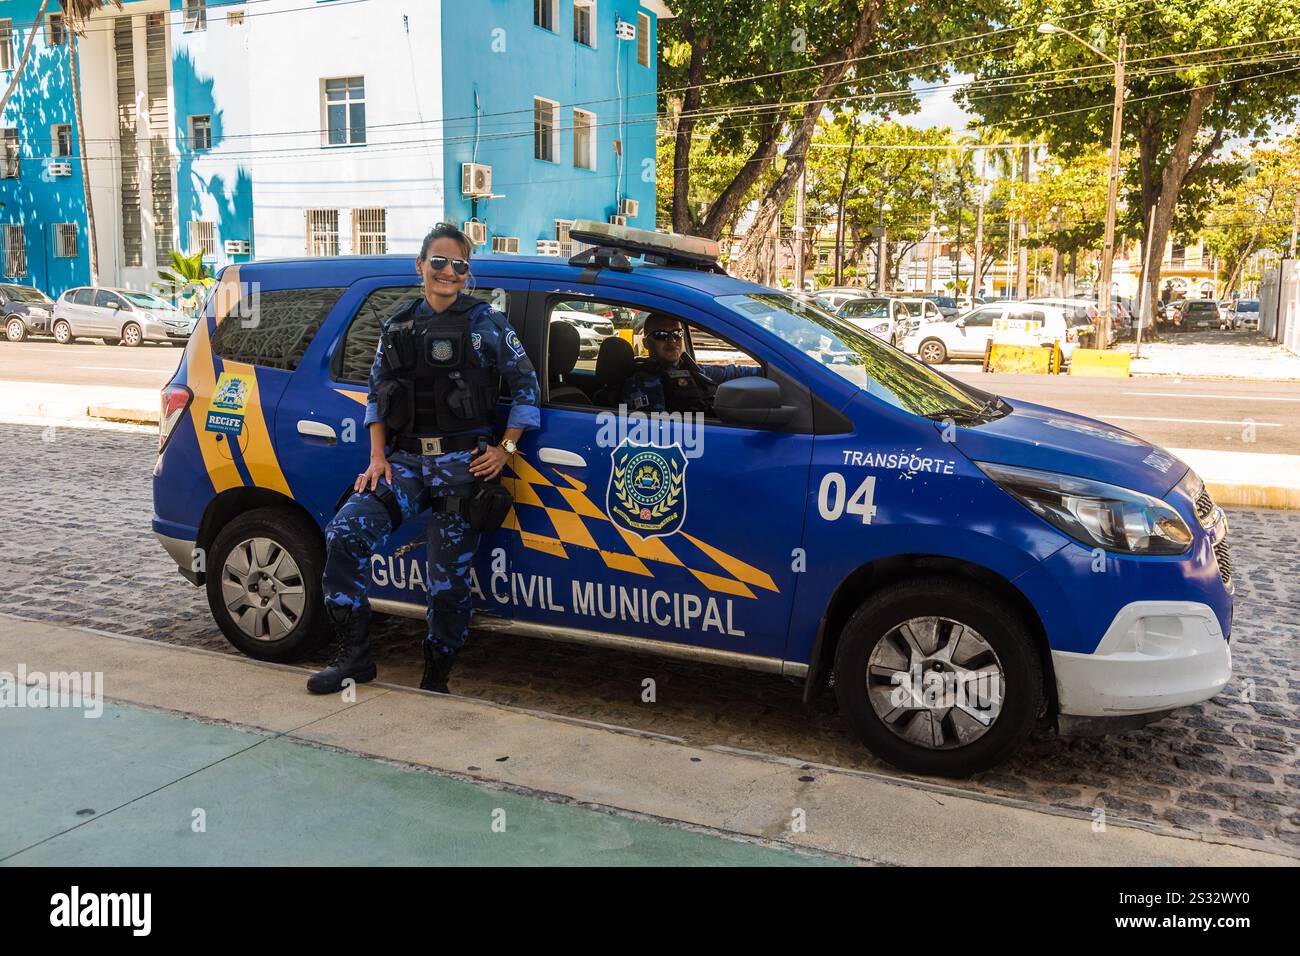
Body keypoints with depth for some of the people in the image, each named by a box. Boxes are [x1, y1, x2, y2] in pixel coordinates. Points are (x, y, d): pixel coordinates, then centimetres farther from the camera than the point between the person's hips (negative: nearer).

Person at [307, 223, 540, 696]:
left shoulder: (485, 322, 0)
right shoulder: (398, 325, 11)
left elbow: (526, 385, 3)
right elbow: (376, 394, 16)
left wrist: (504, 450, -3)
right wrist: (378, 457, 4)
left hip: (462, 462, -4)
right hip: (406, 460, 4)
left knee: (447, 578, -1)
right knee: (344, 535, -13)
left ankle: (435, 677, 20)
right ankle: (355, 656, 0)